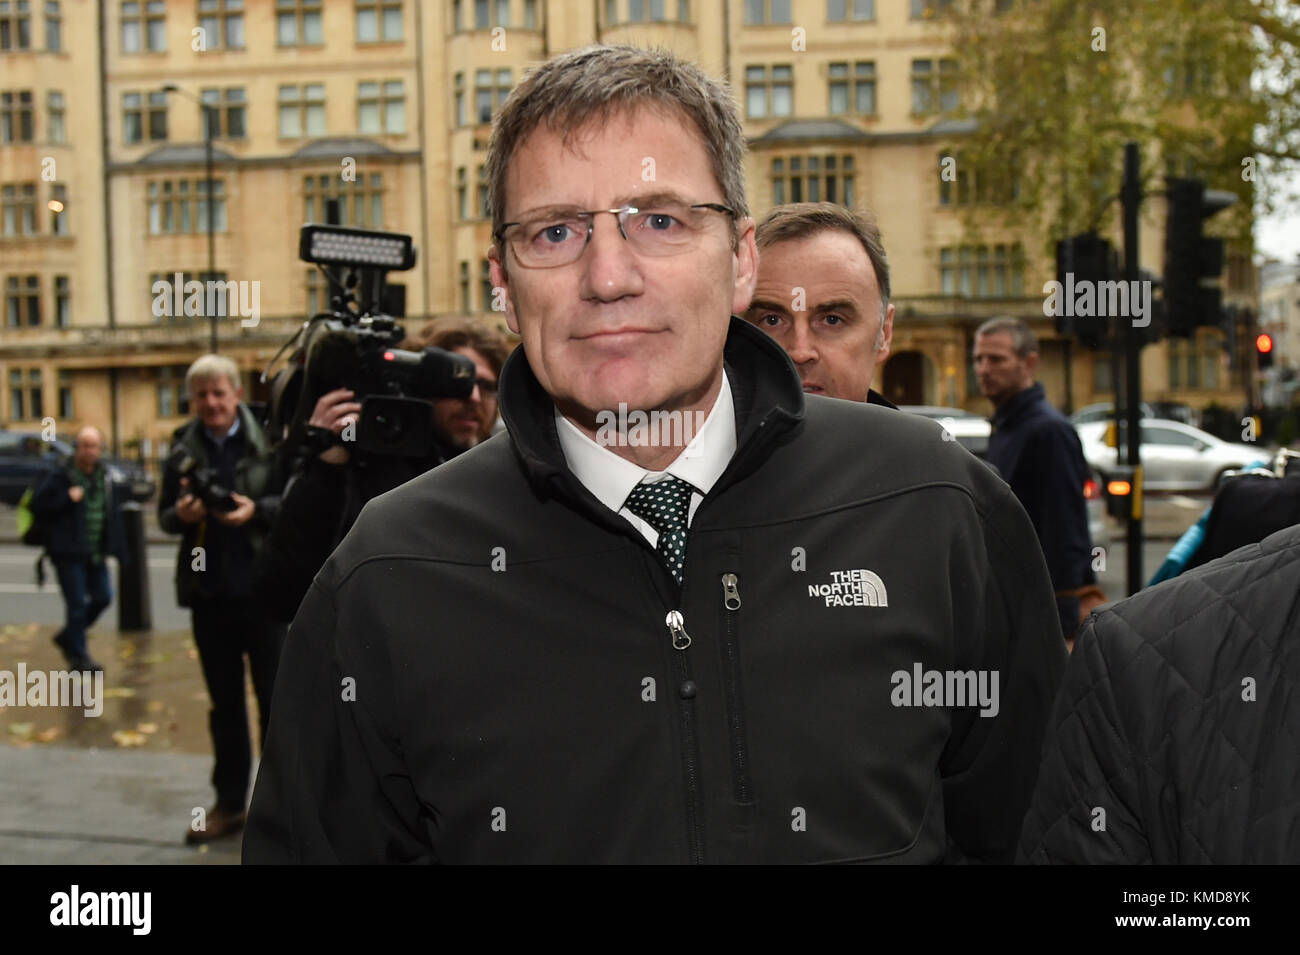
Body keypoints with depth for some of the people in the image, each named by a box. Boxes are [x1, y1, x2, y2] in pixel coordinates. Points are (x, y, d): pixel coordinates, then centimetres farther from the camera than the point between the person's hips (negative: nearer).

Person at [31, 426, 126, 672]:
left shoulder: (106, 479, 10)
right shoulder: (60, 477, -6)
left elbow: (114, 515, 14)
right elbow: (39, 506, -9)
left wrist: (118, 548, 9)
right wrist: (67, 500, -20)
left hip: (96, 554, 6)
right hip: (69, 554, -6)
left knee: (103, 598, 7)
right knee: (77, 604, -2)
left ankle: (68, 637, 28)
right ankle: (78, 656, 9)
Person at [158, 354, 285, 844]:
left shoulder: (268, 438, -6)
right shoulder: (184, 447, 5)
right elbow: (164, 514, 10)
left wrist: (258, 510, -23)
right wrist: (181, 514, -12)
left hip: (265, 587, -4)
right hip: (209, 590, 4)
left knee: (276, 698, 3)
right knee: (224, 702, 13)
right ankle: (229, 803, 23)